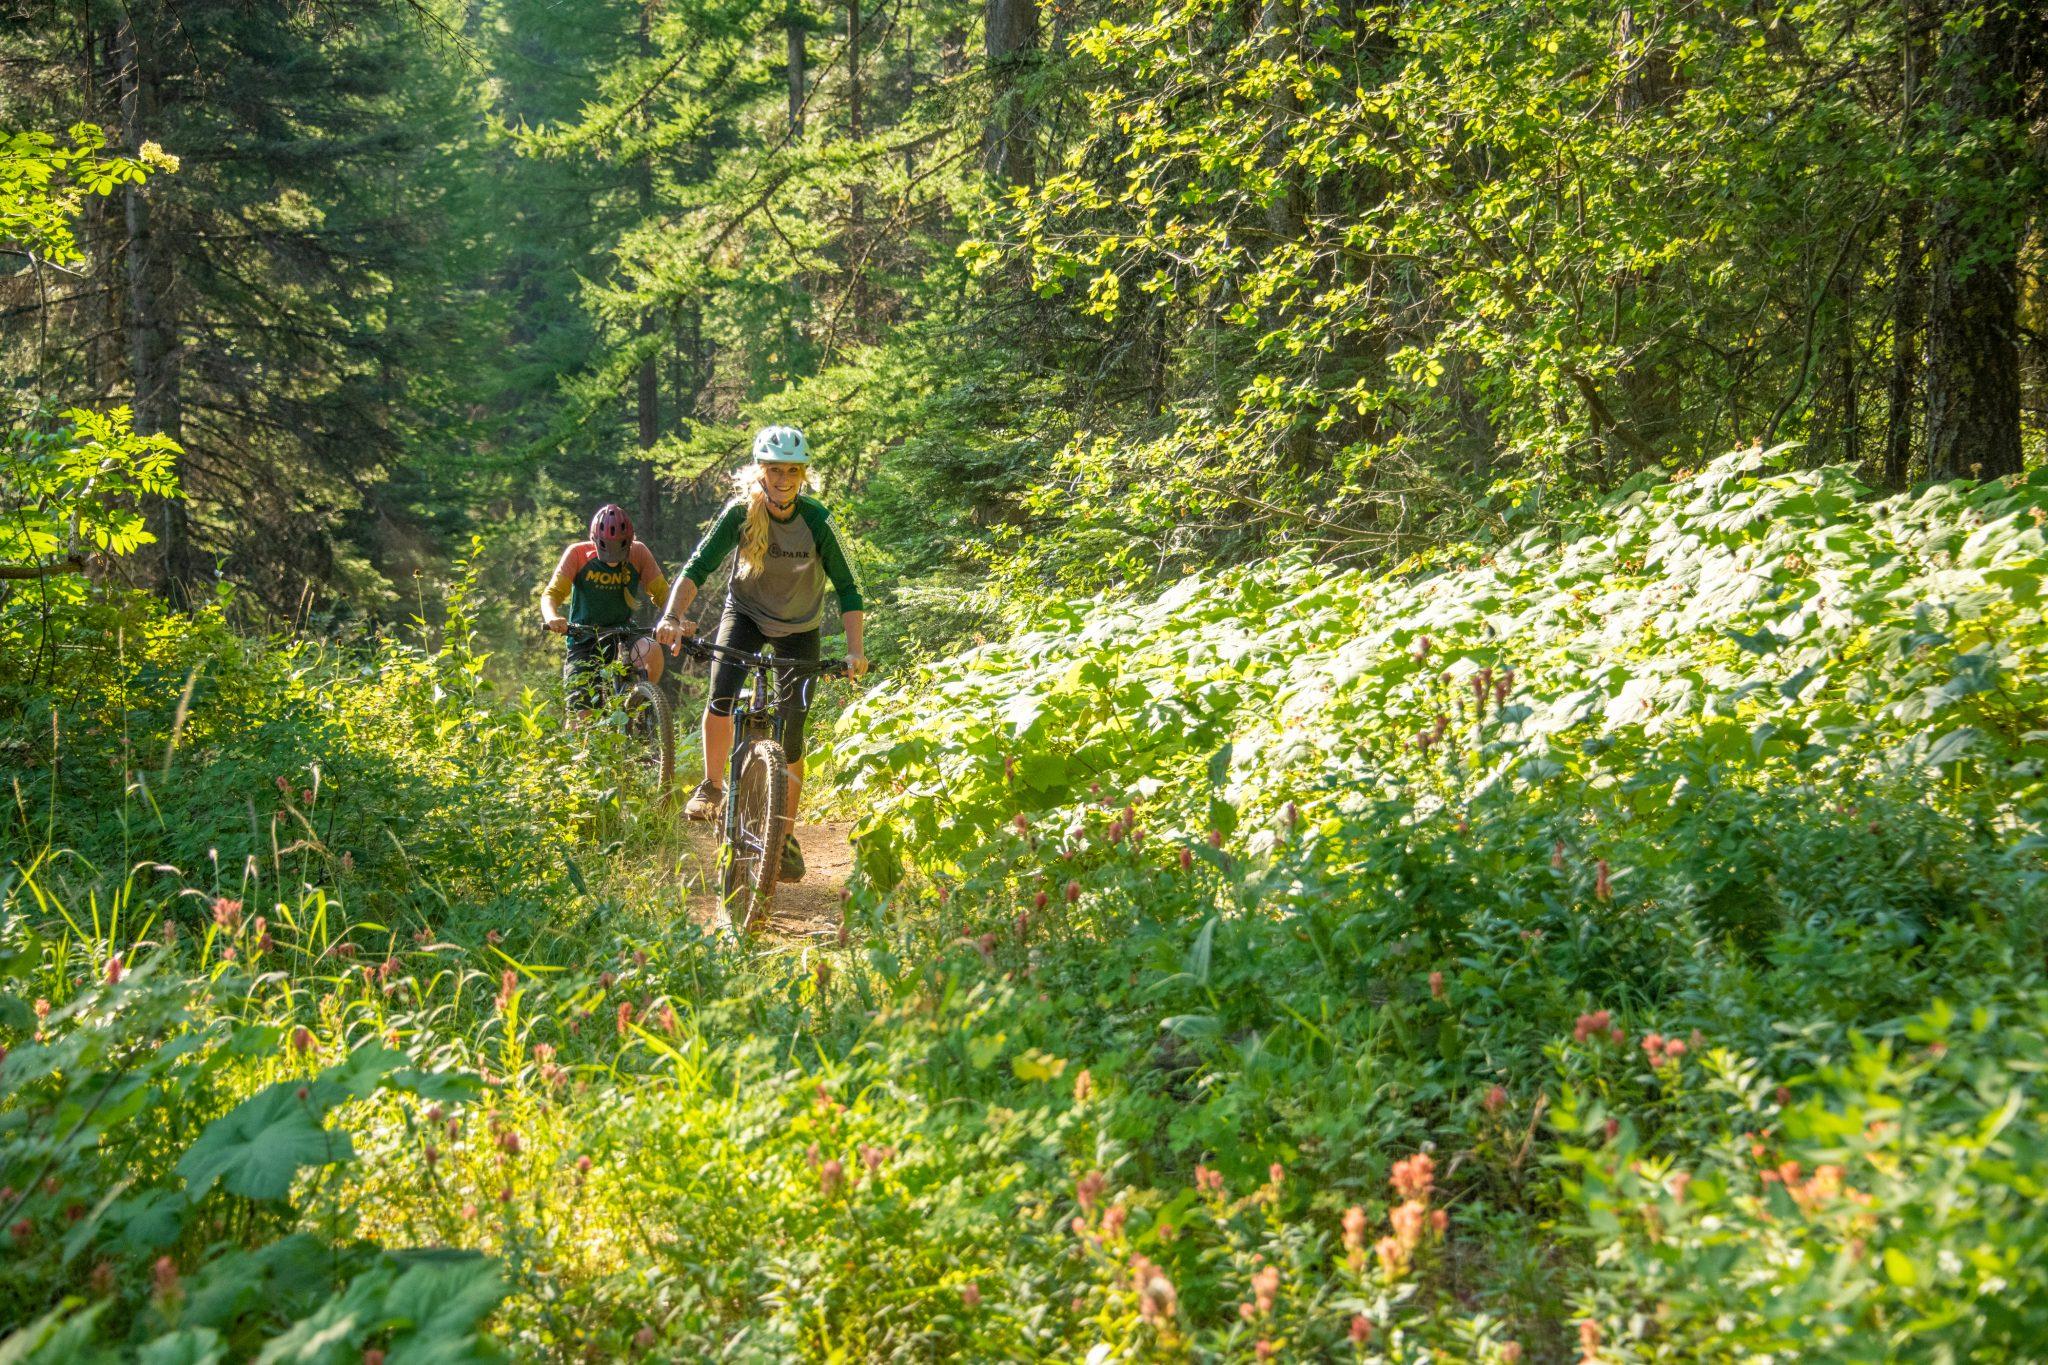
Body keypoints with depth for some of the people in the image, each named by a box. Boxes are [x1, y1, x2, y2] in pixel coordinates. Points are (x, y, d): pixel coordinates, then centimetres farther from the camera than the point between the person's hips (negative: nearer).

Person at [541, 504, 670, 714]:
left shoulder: (639, 553, -10)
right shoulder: (577, 554, -13)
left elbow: (662, 592, -11)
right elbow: (551, 594, -18)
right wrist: (552, 617, -41)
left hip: (622, 632, 1)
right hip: (584, 638, -1)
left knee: (652, 651, -33)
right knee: (581, 717, -11)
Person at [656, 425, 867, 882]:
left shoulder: (816, 520, -22)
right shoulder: (740, 512, -21)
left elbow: (847, 590, -20)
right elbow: (698, 567, -27)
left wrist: (854, 650, -33)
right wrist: (673, 615, -45)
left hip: (799, 627, 0)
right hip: (746, 613, 0)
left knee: (790, 735, -3)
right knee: (721, 696, -28)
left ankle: (786, 837, 13)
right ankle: (712, 785, -2)